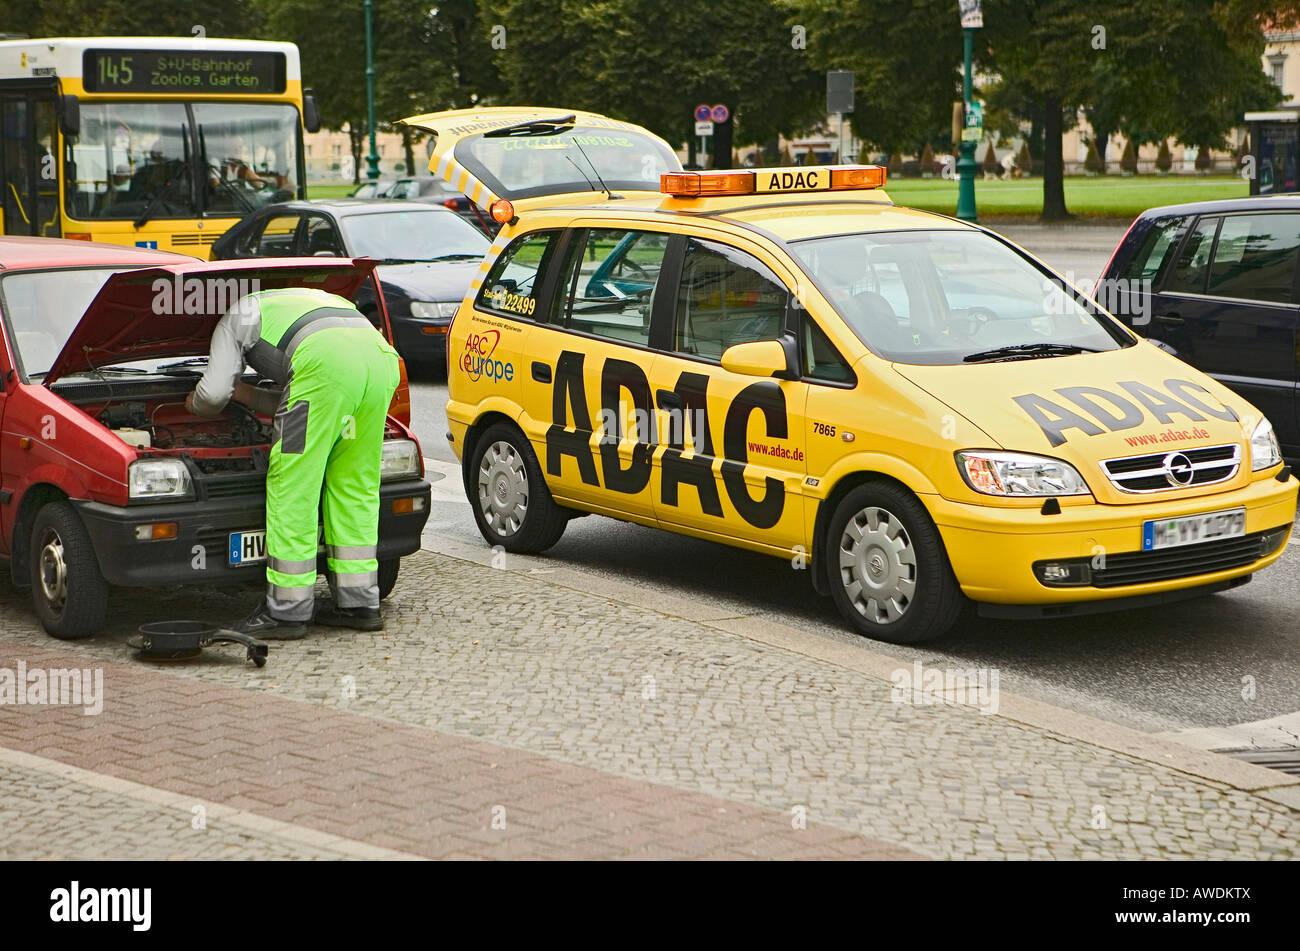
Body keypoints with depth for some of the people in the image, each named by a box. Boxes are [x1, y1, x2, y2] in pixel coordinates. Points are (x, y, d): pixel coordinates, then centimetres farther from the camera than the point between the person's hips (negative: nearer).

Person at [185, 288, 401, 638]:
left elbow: (214, 392, 18)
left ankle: (287, 611, 5)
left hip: (327, 364, -7)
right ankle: (360, 603, 21)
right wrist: (249, 396, 53)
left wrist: (195, 404, 41)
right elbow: (308, 407, 42)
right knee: (354, 487, 18)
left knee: (292, 486, 2)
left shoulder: (236, 318, 28)